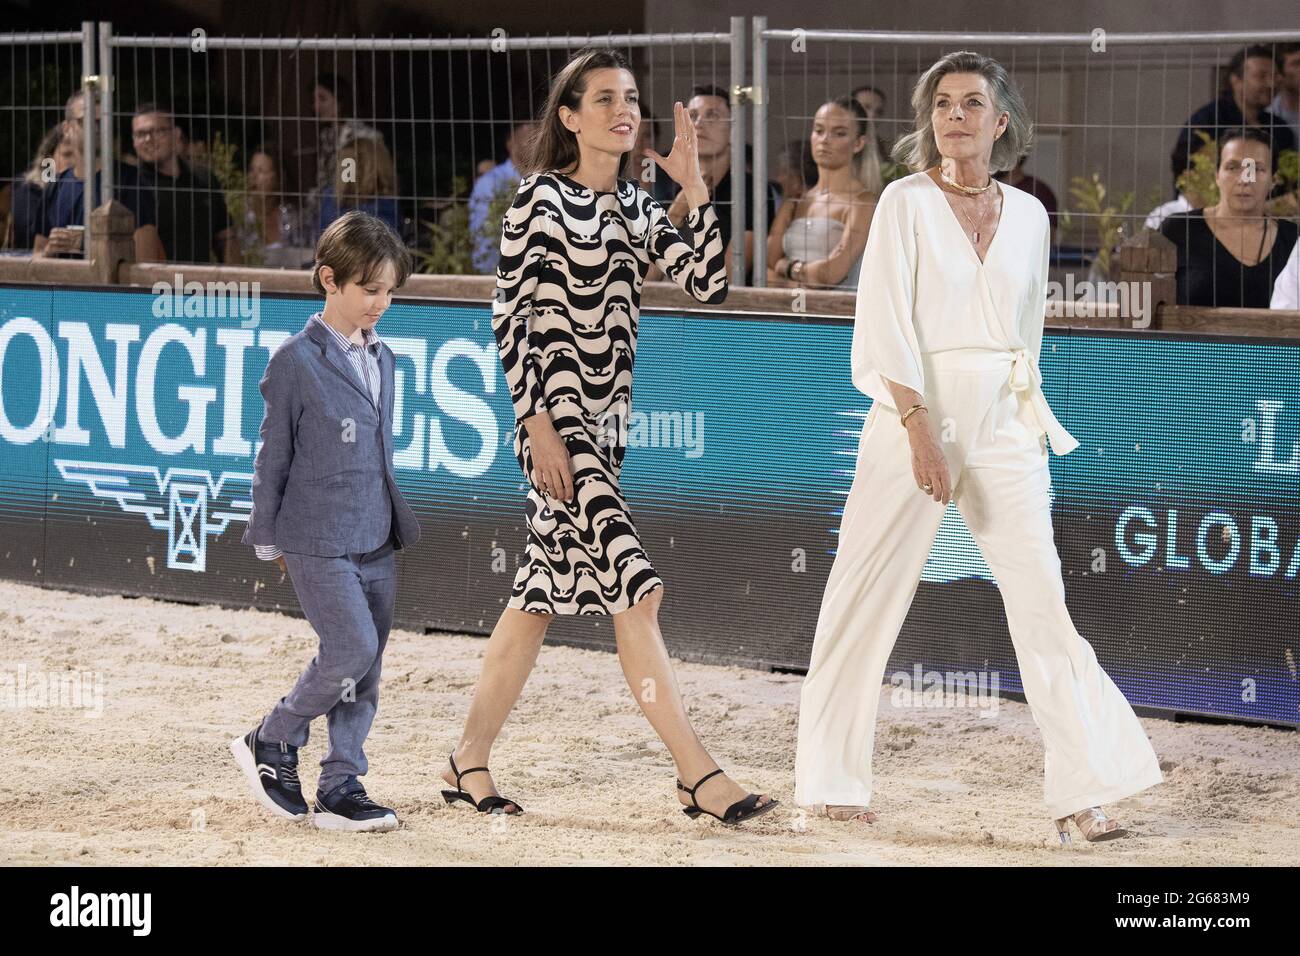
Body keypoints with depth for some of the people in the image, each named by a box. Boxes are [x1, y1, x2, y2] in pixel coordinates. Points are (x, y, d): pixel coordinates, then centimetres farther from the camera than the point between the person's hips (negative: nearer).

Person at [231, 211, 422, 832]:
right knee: (352, 649, -14)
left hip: (375, 541, 7)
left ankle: (341, 788, 11)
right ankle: (271, 744, 6)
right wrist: (267, 539, -1)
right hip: (318, 540, -7)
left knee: (365, 667, 5)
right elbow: (273, 455, -4)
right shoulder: (297, 361, -9)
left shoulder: (381, 360, 11)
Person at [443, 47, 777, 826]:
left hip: (610, 414, 8)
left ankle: (470, 761, 19)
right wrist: (539, 424, -16)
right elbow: (511, 315, -10)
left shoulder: (638, 207, 12)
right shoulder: (541, 197, -7)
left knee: (542, 594, 11)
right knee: (634, 589, -12)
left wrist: (694, 187, -4)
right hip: (556, 410, -8)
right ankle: (699, 775, -13)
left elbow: (710, 285, 2)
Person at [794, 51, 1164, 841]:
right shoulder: (907, 201, -3)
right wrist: (920, 429, -20)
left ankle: (1083, 791, -4)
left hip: (1004, 420, 3)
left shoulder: (1028, 214, 9)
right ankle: (833, 783, 13)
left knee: (1042, 599, -4)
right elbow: (886, 321, -11)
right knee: (867, 603, 1)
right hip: (915, 411, -3)